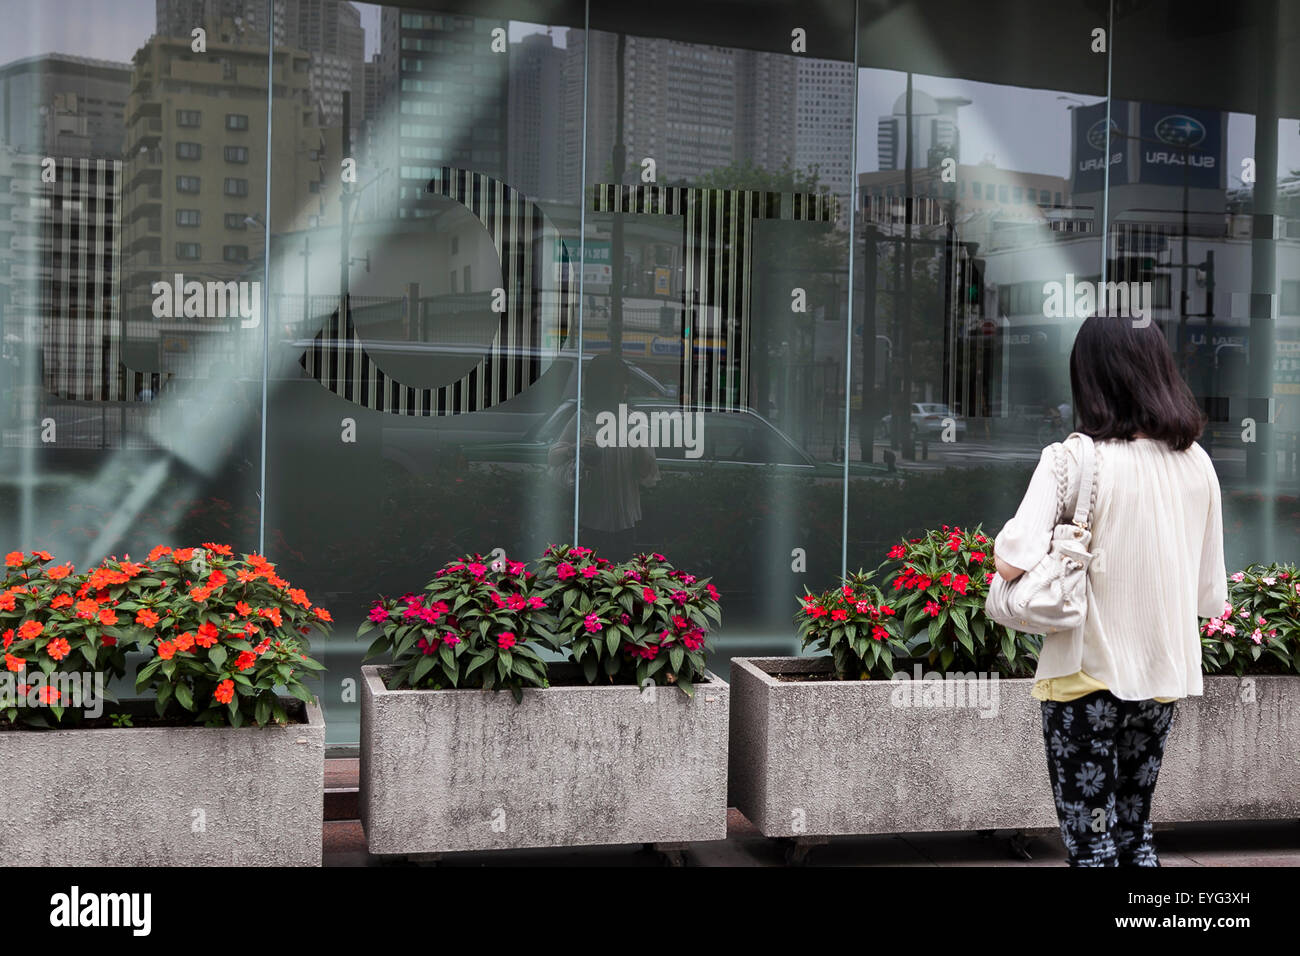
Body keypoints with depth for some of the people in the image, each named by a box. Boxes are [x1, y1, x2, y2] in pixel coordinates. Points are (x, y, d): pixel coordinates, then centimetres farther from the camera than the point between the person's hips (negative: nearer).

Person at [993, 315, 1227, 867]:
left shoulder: (1076, 459, -14)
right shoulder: (1197, 464, 1)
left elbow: (1014, 559, -25)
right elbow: (1211, 596, 6)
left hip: (1089, 677, -5)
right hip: (1164, 676, 5)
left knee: (1091, 843, 4)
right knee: (1134, 833, 19)